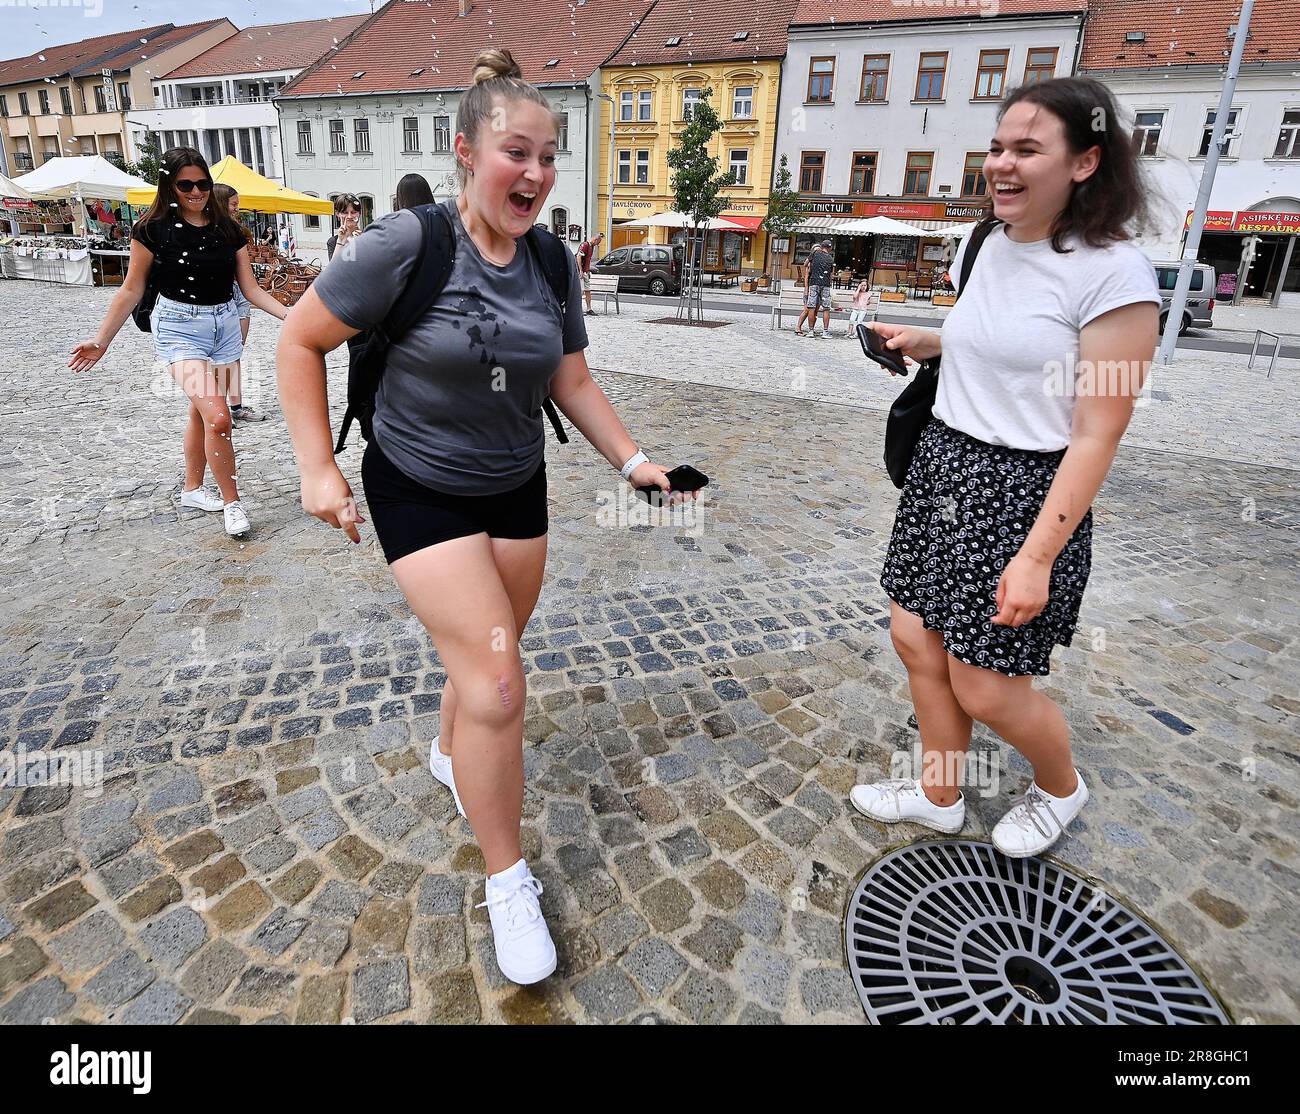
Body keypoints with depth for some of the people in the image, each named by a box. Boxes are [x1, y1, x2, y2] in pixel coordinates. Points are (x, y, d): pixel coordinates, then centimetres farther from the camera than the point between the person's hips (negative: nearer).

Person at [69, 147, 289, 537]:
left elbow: (251, 289, 5)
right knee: (218, 418, -19)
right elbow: (132, 289, -1)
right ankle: (231, 502, -5)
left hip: (224, 324, 5)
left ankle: (192, 489, 32)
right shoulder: (153, 229, -6)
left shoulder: (228, 229, 4)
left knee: (201, 412, 15)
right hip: (180, 327, -4)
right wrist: (101, 340, -1)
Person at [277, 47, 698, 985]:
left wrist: (632, 460, -4)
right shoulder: (410, 244, -17)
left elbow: (572, 382, 5)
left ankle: (451, 754, 52)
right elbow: (301, 341, -9)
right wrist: (319, 468, -12)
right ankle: (508, 880, 9)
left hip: (517, 488, 5)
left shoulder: (551, 265, -2)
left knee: (486, 659, 17)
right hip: (420, 490, -5)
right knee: (497, 681, -11)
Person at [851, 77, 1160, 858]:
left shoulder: (1113, 274, -16)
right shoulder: (994, 245, 8)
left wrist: (1037, 556, -21)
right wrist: (923, 342, 14)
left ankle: (1061, 790, 36)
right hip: (943, 468, 8)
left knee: (984, 687, 2)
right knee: (916, 638, 12)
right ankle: (940, 795, 34)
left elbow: (1096, 436, -18)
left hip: (1025, 492, -8)